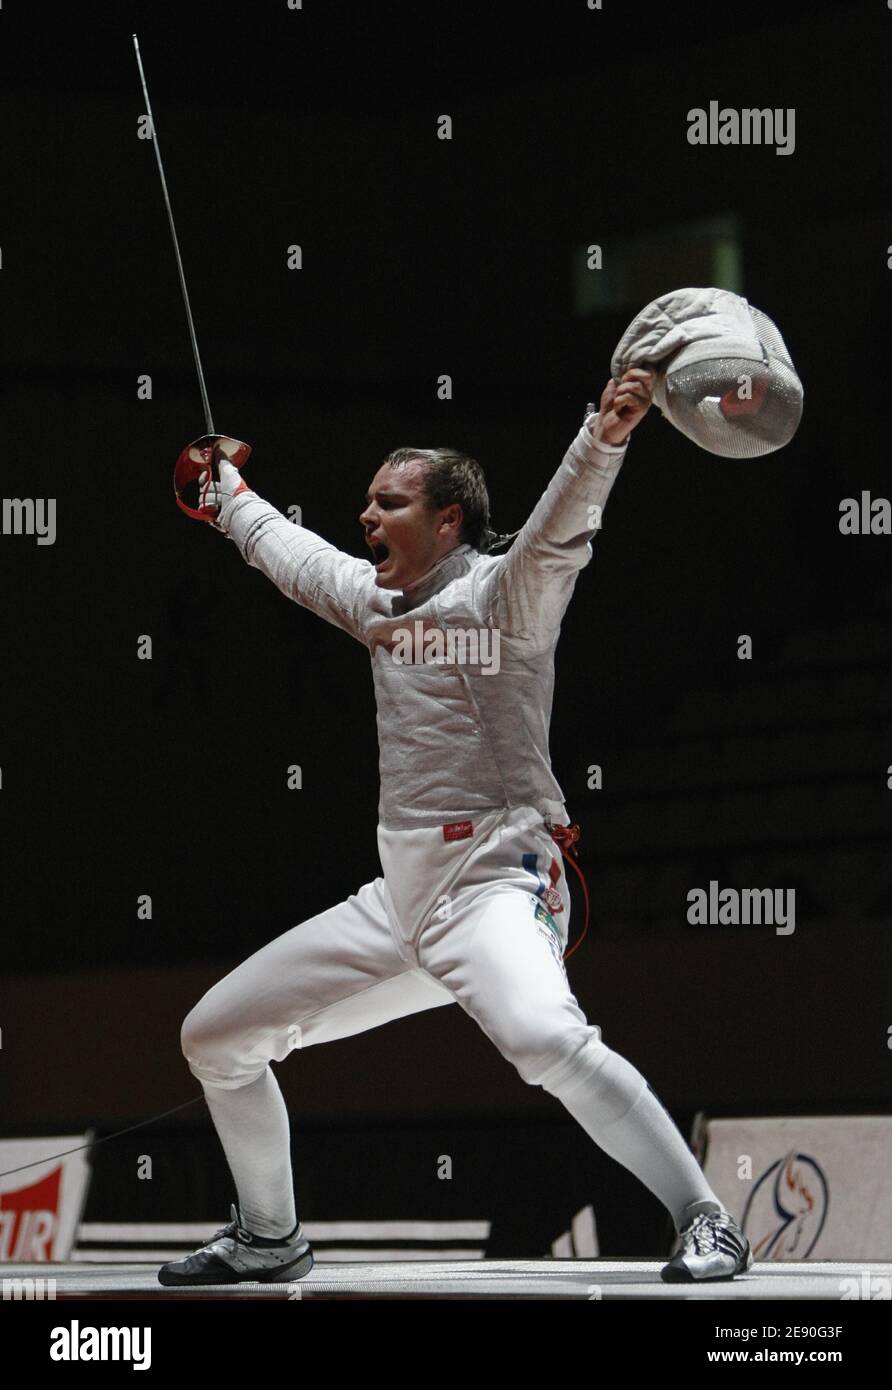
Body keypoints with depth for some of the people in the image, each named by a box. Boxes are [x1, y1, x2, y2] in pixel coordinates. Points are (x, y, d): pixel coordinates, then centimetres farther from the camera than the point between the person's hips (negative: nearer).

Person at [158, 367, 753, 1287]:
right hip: (399, 894, 9)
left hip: (494, 882, -9)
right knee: (214, 1037, 13)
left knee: (544, 1037, -38)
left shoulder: (500, 593, -8)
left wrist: (604, 439, -47)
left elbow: (559, 536, -29)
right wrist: (226, 492, 50)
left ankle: (705, 1221, -28)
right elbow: (289, 553, 34)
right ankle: (268, 1238, 32)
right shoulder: (381, 600, 14)